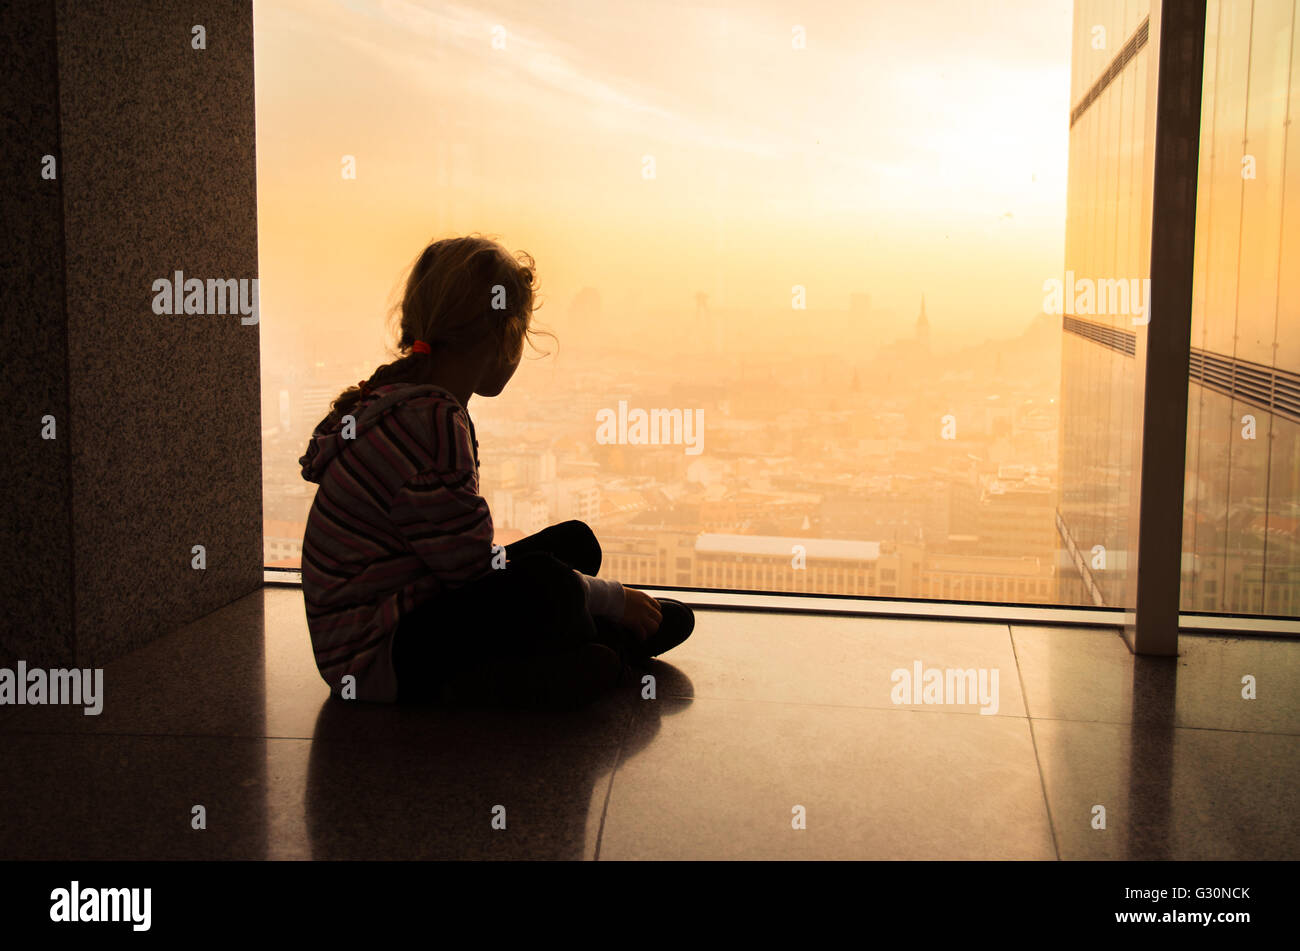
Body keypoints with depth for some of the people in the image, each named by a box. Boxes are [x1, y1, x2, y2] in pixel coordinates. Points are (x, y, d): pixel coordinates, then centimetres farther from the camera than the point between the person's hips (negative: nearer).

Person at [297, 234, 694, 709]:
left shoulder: (404, 402, 10)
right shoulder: (428, 421, -22)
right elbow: (475, 570, -20)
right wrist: (611, 597, -10)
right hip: (377, 659, -10)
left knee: (574, 541, 20)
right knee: (548, 586, -33)